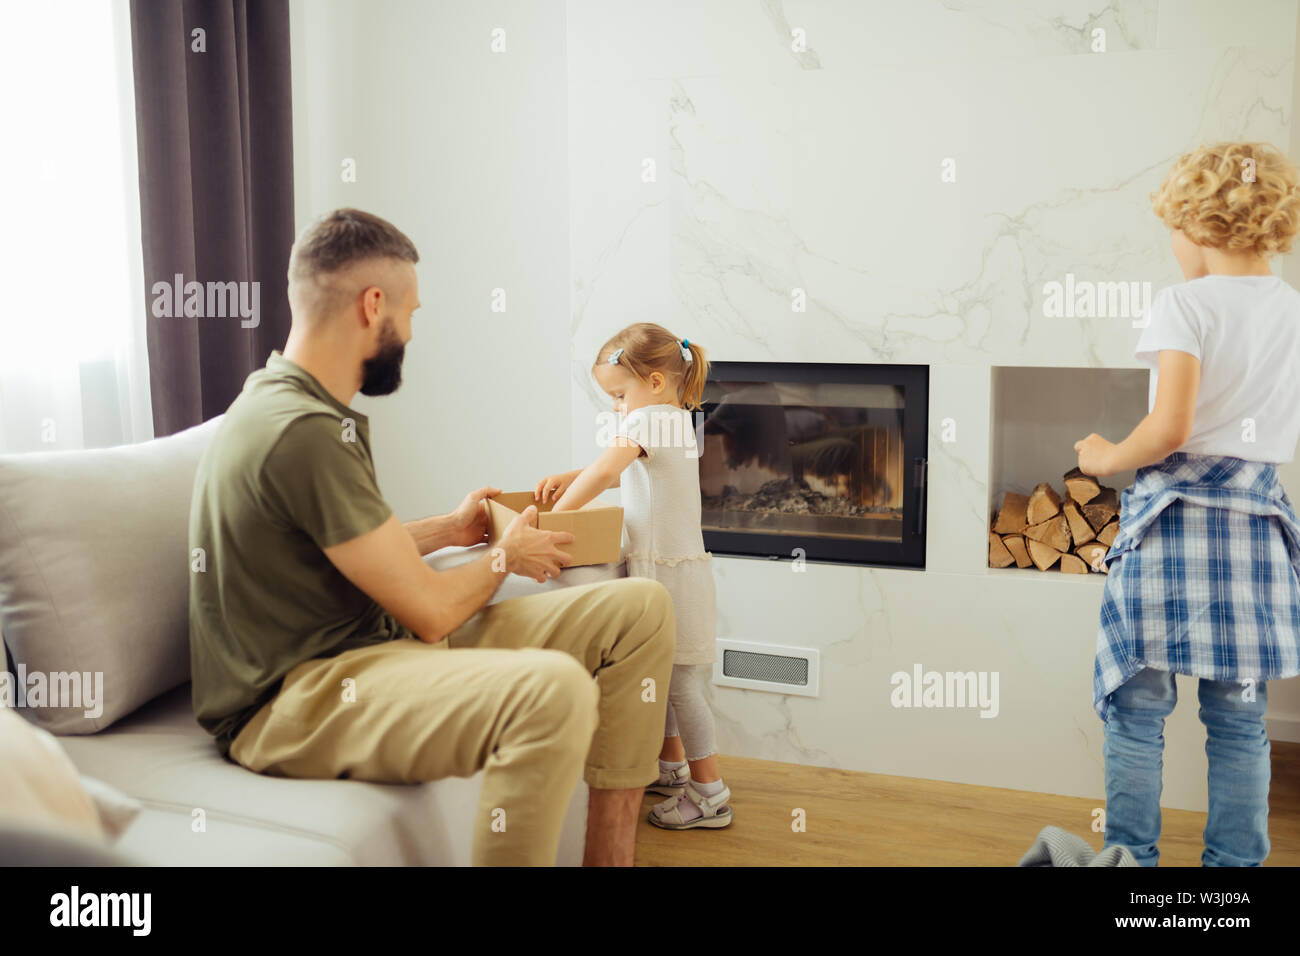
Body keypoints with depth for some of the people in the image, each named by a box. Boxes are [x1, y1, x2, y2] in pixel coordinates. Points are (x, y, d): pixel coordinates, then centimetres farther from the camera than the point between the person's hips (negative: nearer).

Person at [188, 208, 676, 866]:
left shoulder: (297, 402, 11)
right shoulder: (302, 432, -22)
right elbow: (430, 608, -17)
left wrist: (448, 529, 29)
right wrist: (506, 554, 3)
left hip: (379, 639, 10)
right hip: (289, 702, -10)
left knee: (641, 608, -2)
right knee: (554, 690, -38)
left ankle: (608, 856, 4)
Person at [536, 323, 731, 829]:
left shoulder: (648, 418, -15)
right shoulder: (677, 422, 14)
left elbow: (604, 472, -28)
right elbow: (621, 472, 24)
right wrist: (565, 479, 13)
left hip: (670, 574, -9)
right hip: (666, 570, 9)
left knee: (679, 684, -2)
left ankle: (710, 796, 7)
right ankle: (672, 769, 33)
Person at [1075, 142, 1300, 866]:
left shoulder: (1185, 304, -8)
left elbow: (1170, 429, -18)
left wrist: (1108, 458, -2)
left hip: (1172, 519, -5)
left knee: (1137, 715, 5)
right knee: (1240, 725, 12)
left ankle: (1132, 859, 11)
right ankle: (1236, 864, 20)